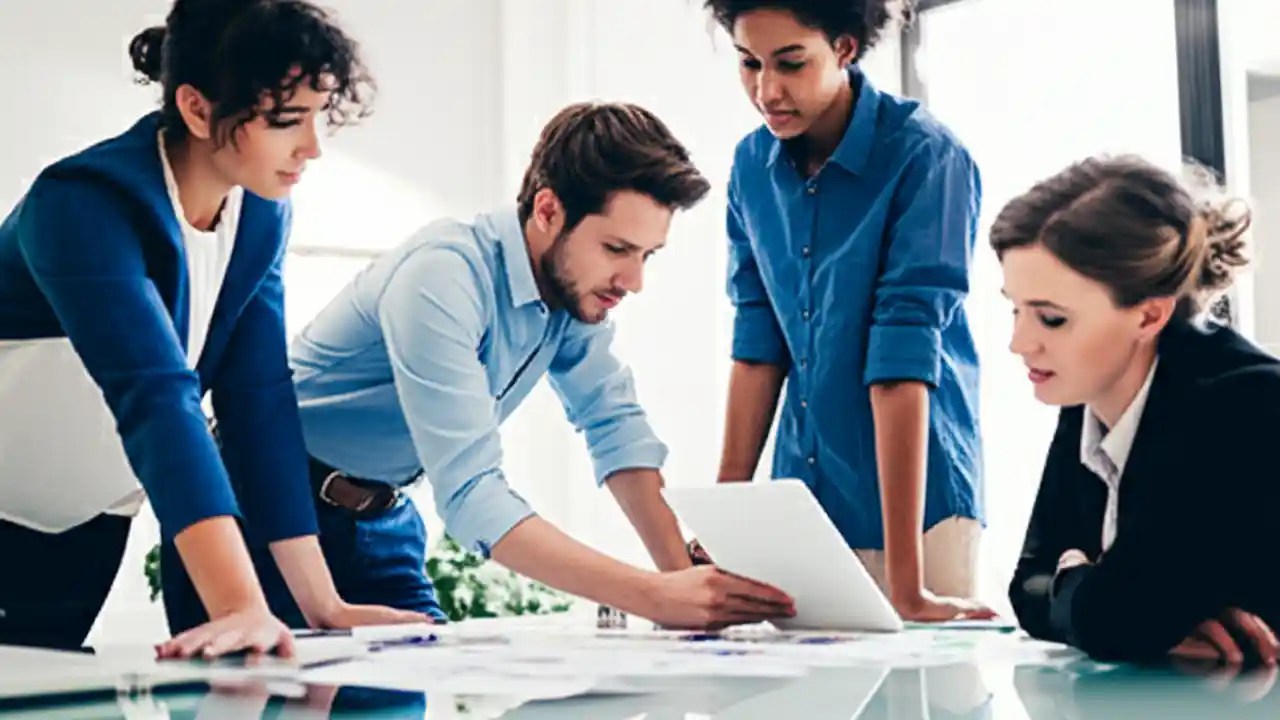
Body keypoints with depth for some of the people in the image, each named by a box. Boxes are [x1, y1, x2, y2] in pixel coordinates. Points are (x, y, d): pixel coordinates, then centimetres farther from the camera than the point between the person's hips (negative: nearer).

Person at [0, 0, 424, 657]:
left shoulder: (262, 215, -7)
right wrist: (241, 606, -50)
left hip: (85, 530, 6)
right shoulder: (86, 205, -28)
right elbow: (155, 399, -40)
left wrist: (324, 605, -14)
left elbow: (260, 398, -9)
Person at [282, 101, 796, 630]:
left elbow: (616, 425, -4)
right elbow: (470, 495, -37)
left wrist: (685, 572, -19)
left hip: (380, 511, 7)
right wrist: (655, 597, -42)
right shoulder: (443, 278, -31)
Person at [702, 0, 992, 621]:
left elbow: (902, 359, -24)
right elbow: (757, 342, 4)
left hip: (917, 503, -5)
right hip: (799, 501, 5)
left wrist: (904, 582, -25)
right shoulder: (752, 166, 1)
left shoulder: (924, 158, -17)